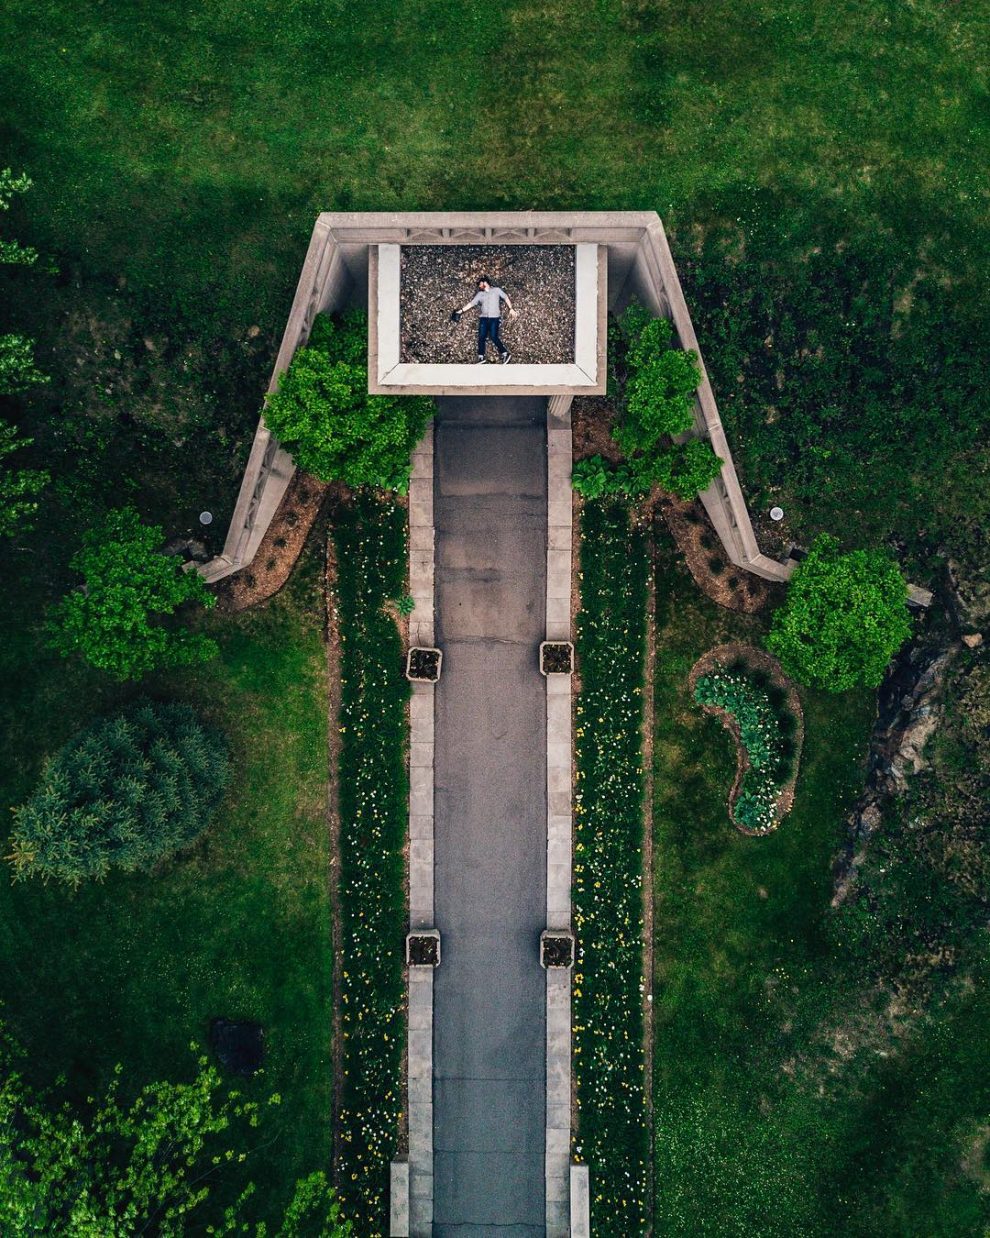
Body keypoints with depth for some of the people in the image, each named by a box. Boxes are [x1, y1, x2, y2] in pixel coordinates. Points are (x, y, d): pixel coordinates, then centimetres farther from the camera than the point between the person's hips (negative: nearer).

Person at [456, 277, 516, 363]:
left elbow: (506, 298, 6)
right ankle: (481, 358, 0)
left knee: (494, 337, -12)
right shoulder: (480, 294, 15)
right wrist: (461, 311, 4)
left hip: (495, 318, -4)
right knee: (481, 338, -4)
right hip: (483, 318, 4)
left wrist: (511, 309, -4)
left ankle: (506, 354, -2)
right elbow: (471, 303, 12)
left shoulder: (497, 290, 8)